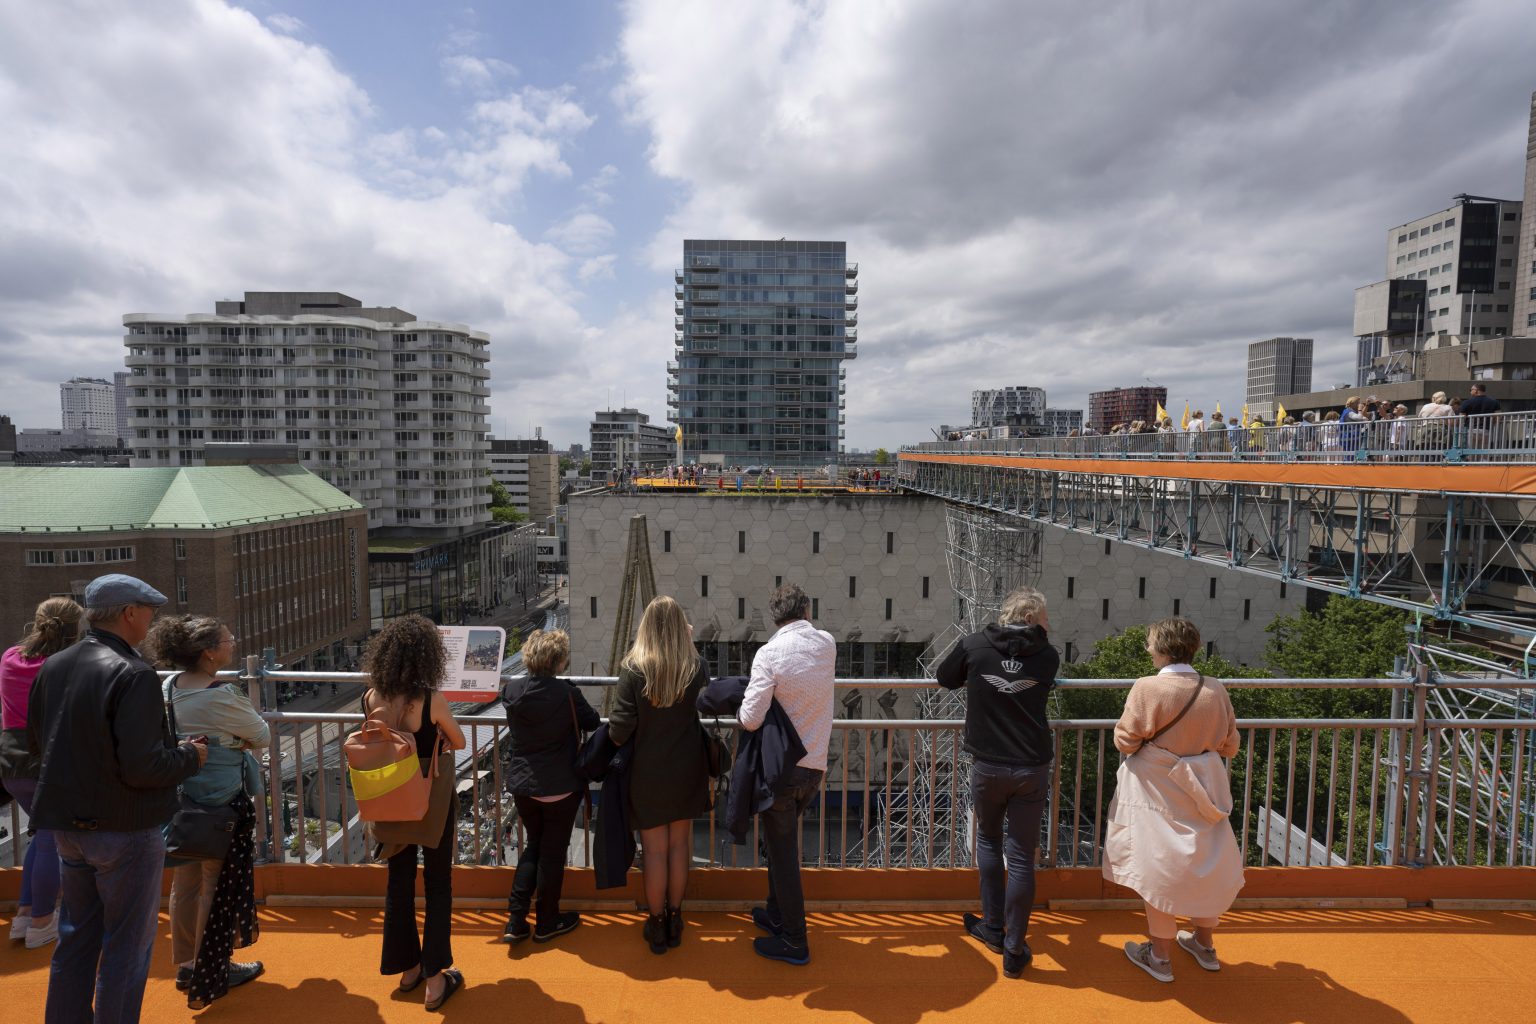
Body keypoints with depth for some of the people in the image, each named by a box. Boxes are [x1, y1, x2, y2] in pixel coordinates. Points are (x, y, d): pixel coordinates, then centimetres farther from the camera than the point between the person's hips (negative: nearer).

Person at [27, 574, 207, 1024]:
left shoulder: (52, 668, 1)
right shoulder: (133, 675, -25)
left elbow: (36, 740, 14)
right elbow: (142, 767, -28)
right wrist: (191, 756, -11)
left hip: (68, 826, 8)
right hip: (126, 830, -8)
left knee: (76, 937, 23)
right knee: (126, 947, 8)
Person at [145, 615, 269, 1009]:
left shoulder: (169, 688, 0)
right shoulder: (223, 696, -24)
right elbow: (263, 737, -10)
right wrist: (240, 738, 7)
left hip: (180, 799, 8)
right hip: (223, 804, -8)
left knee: (185, 883, 19)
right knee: (220, 888, 8)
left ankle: (186, 966, 34)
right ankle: (211, 975, 21)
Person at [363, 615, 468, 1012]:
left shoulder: (371, 698, -10)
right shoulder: (432, 701, -23)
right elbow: (459, 743, -7)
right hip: (433, 806, -4)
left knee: (399, 883, 19)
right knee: (438, 887, 11)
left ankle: (408, 968, 34)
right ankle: (435, 979, 17)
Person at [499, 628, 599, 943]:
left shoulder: (512, 691, -6)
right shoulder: (566, 694, -21)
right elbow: (592, 722, -5)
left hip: (522, 784, 5)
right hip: (560, 787, -5)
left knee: (533, 846, 22)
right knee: (553, 852, 11)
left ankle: (515, 921, 19)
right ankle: (547, 923, 26)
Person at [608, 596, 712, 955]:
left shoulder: (633, 670, -17)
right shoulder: (696, 667, -10)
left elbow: (619, 729, -18)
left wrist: (615, 738, 7)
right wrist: (691, 647, 8)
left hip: (648, 774, -2)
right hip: (687, 770, 2)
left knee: (655, 849, 11)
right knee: (679, 843, 17)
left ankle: (656, 925, 25)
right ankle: (674, 919, 30)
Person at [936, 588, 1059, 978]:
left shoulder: (974, 646, -5)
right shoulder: (1047, 656, -3)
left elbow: (944, 677, 9)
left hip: (987, 766, 0)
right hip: (1032, 769, 0)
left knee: (988, 840, 23)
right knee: (1021, 857, 8)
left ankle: (993, 928, 32)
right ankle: (1014, 951, 16)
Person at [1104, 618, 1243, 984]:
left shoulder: (1148, 688, -21)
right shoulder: (1216, 691, -7)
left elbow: (1125, 740, -15)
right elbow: (1229, 746, 4)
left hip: (1158, 794, -4)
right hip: (1203, 791, 4)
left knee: (1160, 869, 9)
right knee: (1205, 864, 21)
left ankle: (1159, 956, 22)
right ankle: (1205, 944, 38)